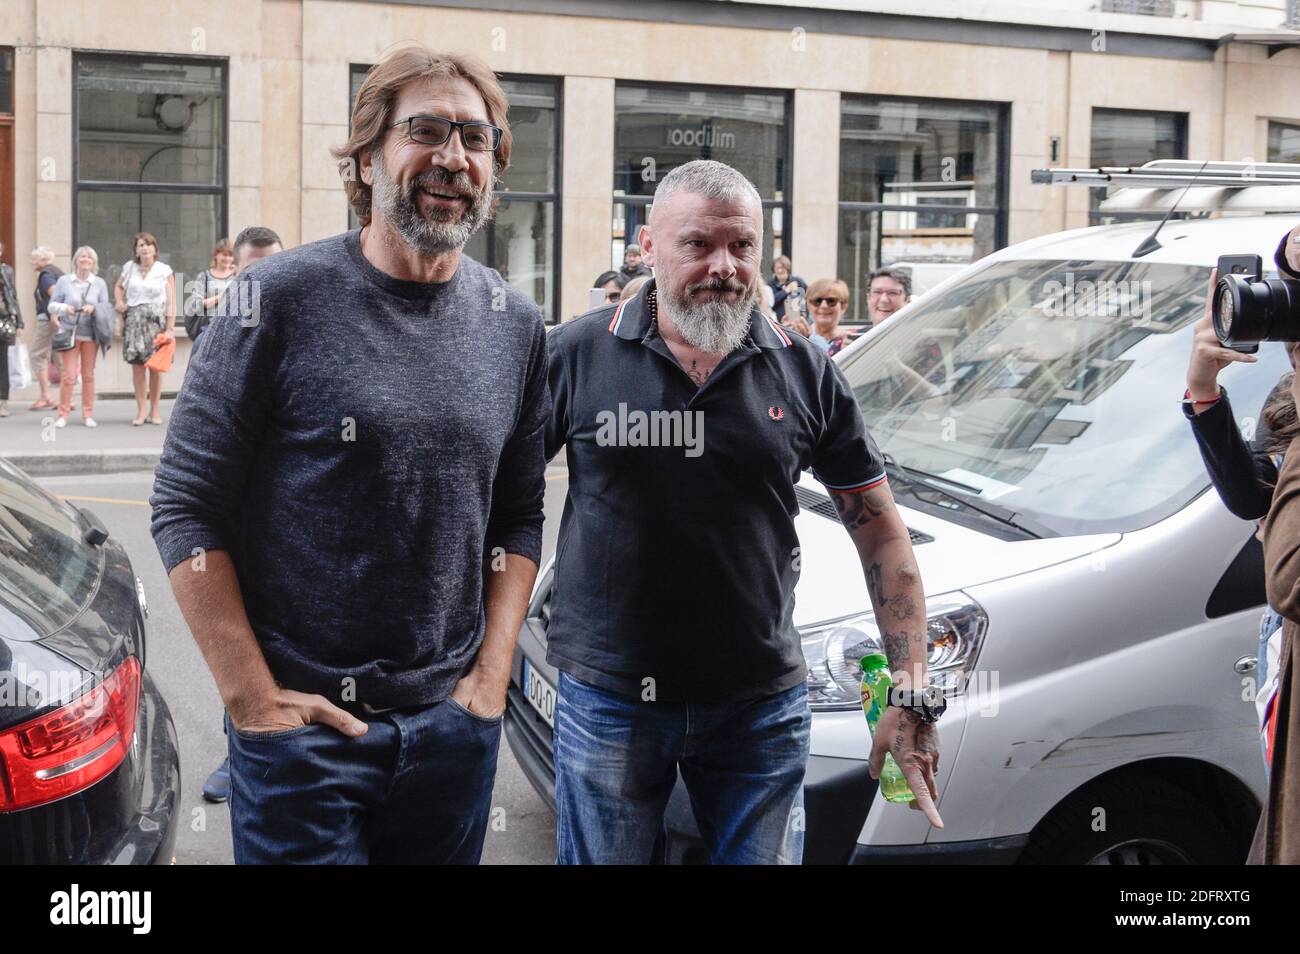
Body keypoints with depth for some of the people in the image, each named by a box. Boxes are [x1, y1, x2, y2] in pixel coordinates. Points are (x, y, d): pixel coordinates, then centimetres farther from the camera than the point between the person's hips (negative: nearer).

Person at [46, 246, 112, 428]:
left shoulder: (99, 283, 8)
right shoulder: (64, 281, 4)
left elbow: (106, 307, 5)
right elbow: (52, 304, 5)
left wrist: (94, 308, -15)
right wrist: (64, 308, -16)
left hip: (91, 333, 2)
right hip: (70, 333, -2)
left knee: (88, 375, 6)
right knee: (69, 374, -8)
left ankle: (88, 415, 13)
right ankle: (63, 414, 1)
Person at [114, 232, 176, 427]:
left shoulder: (164, 270, 3)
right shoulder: (129, 267, 11)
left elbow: (171, 301, 0)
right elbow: (118, 287, 28)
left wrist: (170, 327, -7)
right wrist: (120, 301, 7)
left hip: (157, 321, -2)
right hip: (134, 321, 2)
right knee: (136, 365, -3)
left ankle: (154, 411, 7)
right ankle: (141, 411, 2)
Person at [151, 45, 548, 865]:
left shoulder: (515, 324, 4)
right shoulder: (282, 300, -9)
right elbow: (187, 508, -9)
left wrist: (492, 675, 1)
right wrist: (253, 697, -12)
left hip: (454, 722, 4)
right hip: (303, 727, -4)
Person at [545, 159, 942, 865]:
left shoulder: (804, 371, 0)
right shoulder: (580, 354, -4)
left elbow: (880, 532, 4)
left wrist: (913, 695, -2)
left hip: (762, 704, 1)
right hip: (606, 696, -1)